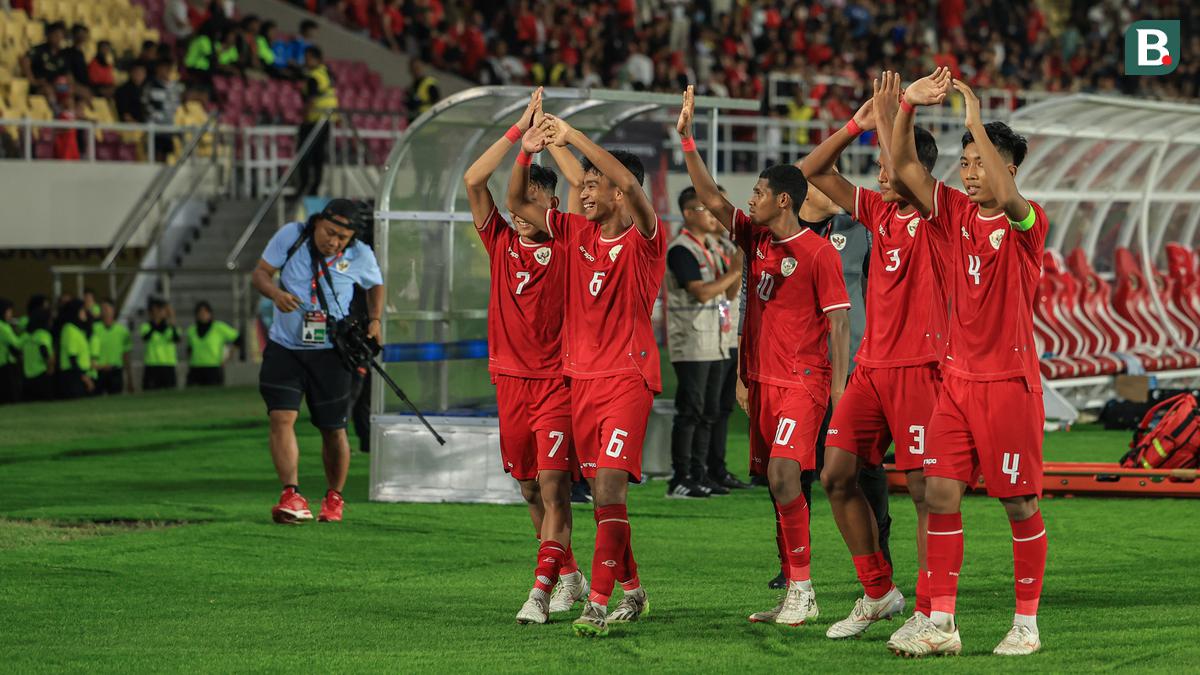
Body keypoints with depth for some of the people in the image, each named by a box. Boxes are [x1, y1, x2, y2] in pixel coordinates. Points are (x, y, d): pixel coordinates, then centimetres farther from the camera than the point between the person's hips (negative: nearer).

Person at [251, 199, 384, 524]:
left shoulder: (361, 256, -6)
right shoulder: (291, 235, -9)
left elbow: (376, 285, 15)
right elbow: (260, 272, -4)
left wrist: (375, 321, -1)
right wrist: (275, 293, -25)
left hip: (330, 353, 0)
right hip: (284, 348, 0)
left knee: (333, 430, 5)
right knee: (281, 417, -17)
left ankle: (334, 498, 24)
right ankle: (292, 497, -21)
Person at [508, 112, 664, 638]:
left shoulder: (644, 239, -8)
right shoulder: (577, 232, 10)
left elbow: (630, 185, -26)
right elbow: (517, 205, 13)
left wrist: (572, 136, -24)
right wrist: (526, 153, -4)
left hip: (627, 378, -7)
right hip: (582, 377, 7)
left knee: (609, 486, -15)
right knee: (600, 490, 10)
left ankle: (598, 602, -18)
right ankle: (631, 590, 22)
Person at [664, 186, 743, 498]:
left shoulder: (711, 248, 17)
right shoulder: (681, 249, -11)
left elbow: (729, 291, 19)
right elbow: (702, 292, -19)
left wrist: (740, 266, 3)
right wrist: (735, 270, -14)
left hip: (714, 344, 9)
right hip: (691, 344, -9)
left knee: (708, 412, 10)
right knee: (690, 411, -10)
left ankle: (699, 475, 15)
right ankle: (680, 479, -10)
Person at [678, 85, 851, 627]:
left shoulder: (818, 253, -9)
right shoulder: (754, 237, 11)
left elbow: (838, 320, -9)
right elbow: (710, 198, 12)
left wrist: (840, 387, -14)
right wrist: (686, 139, 4)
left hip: (803, 382, -8)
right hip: (762, 379, 8)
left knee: (783, 473, -19)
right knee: (777, 482, 7)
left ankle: (802, 589, -16)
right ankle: (794, 592, 11)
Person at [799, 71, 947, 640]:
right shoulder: (877, 210, 12)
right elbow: (812, 171, 16)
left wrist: (887, 118, -15)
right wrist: (856, 125, 5)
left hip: (917, 367, -8)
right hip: (871, 366, 8)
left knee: (924, 488, -5)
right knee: (837, 475, 5)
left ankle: (927, 611, -1)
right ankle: (878, 593, 16)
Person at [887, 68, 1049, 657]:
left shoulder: (1026, 222, -7)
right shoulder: (955, 214, 9)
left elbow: (1007, 197, -30)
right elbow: (905, 167, 3)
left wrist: (977, 120, -28)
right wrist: (907, 106, -12)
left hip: (1009, 381, -5)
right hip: (957, 380, 5)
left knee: (1019, 503, 0)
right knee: (940, 493, -1)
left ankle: (1027, 625, 10)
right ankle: (940, 625, 2)